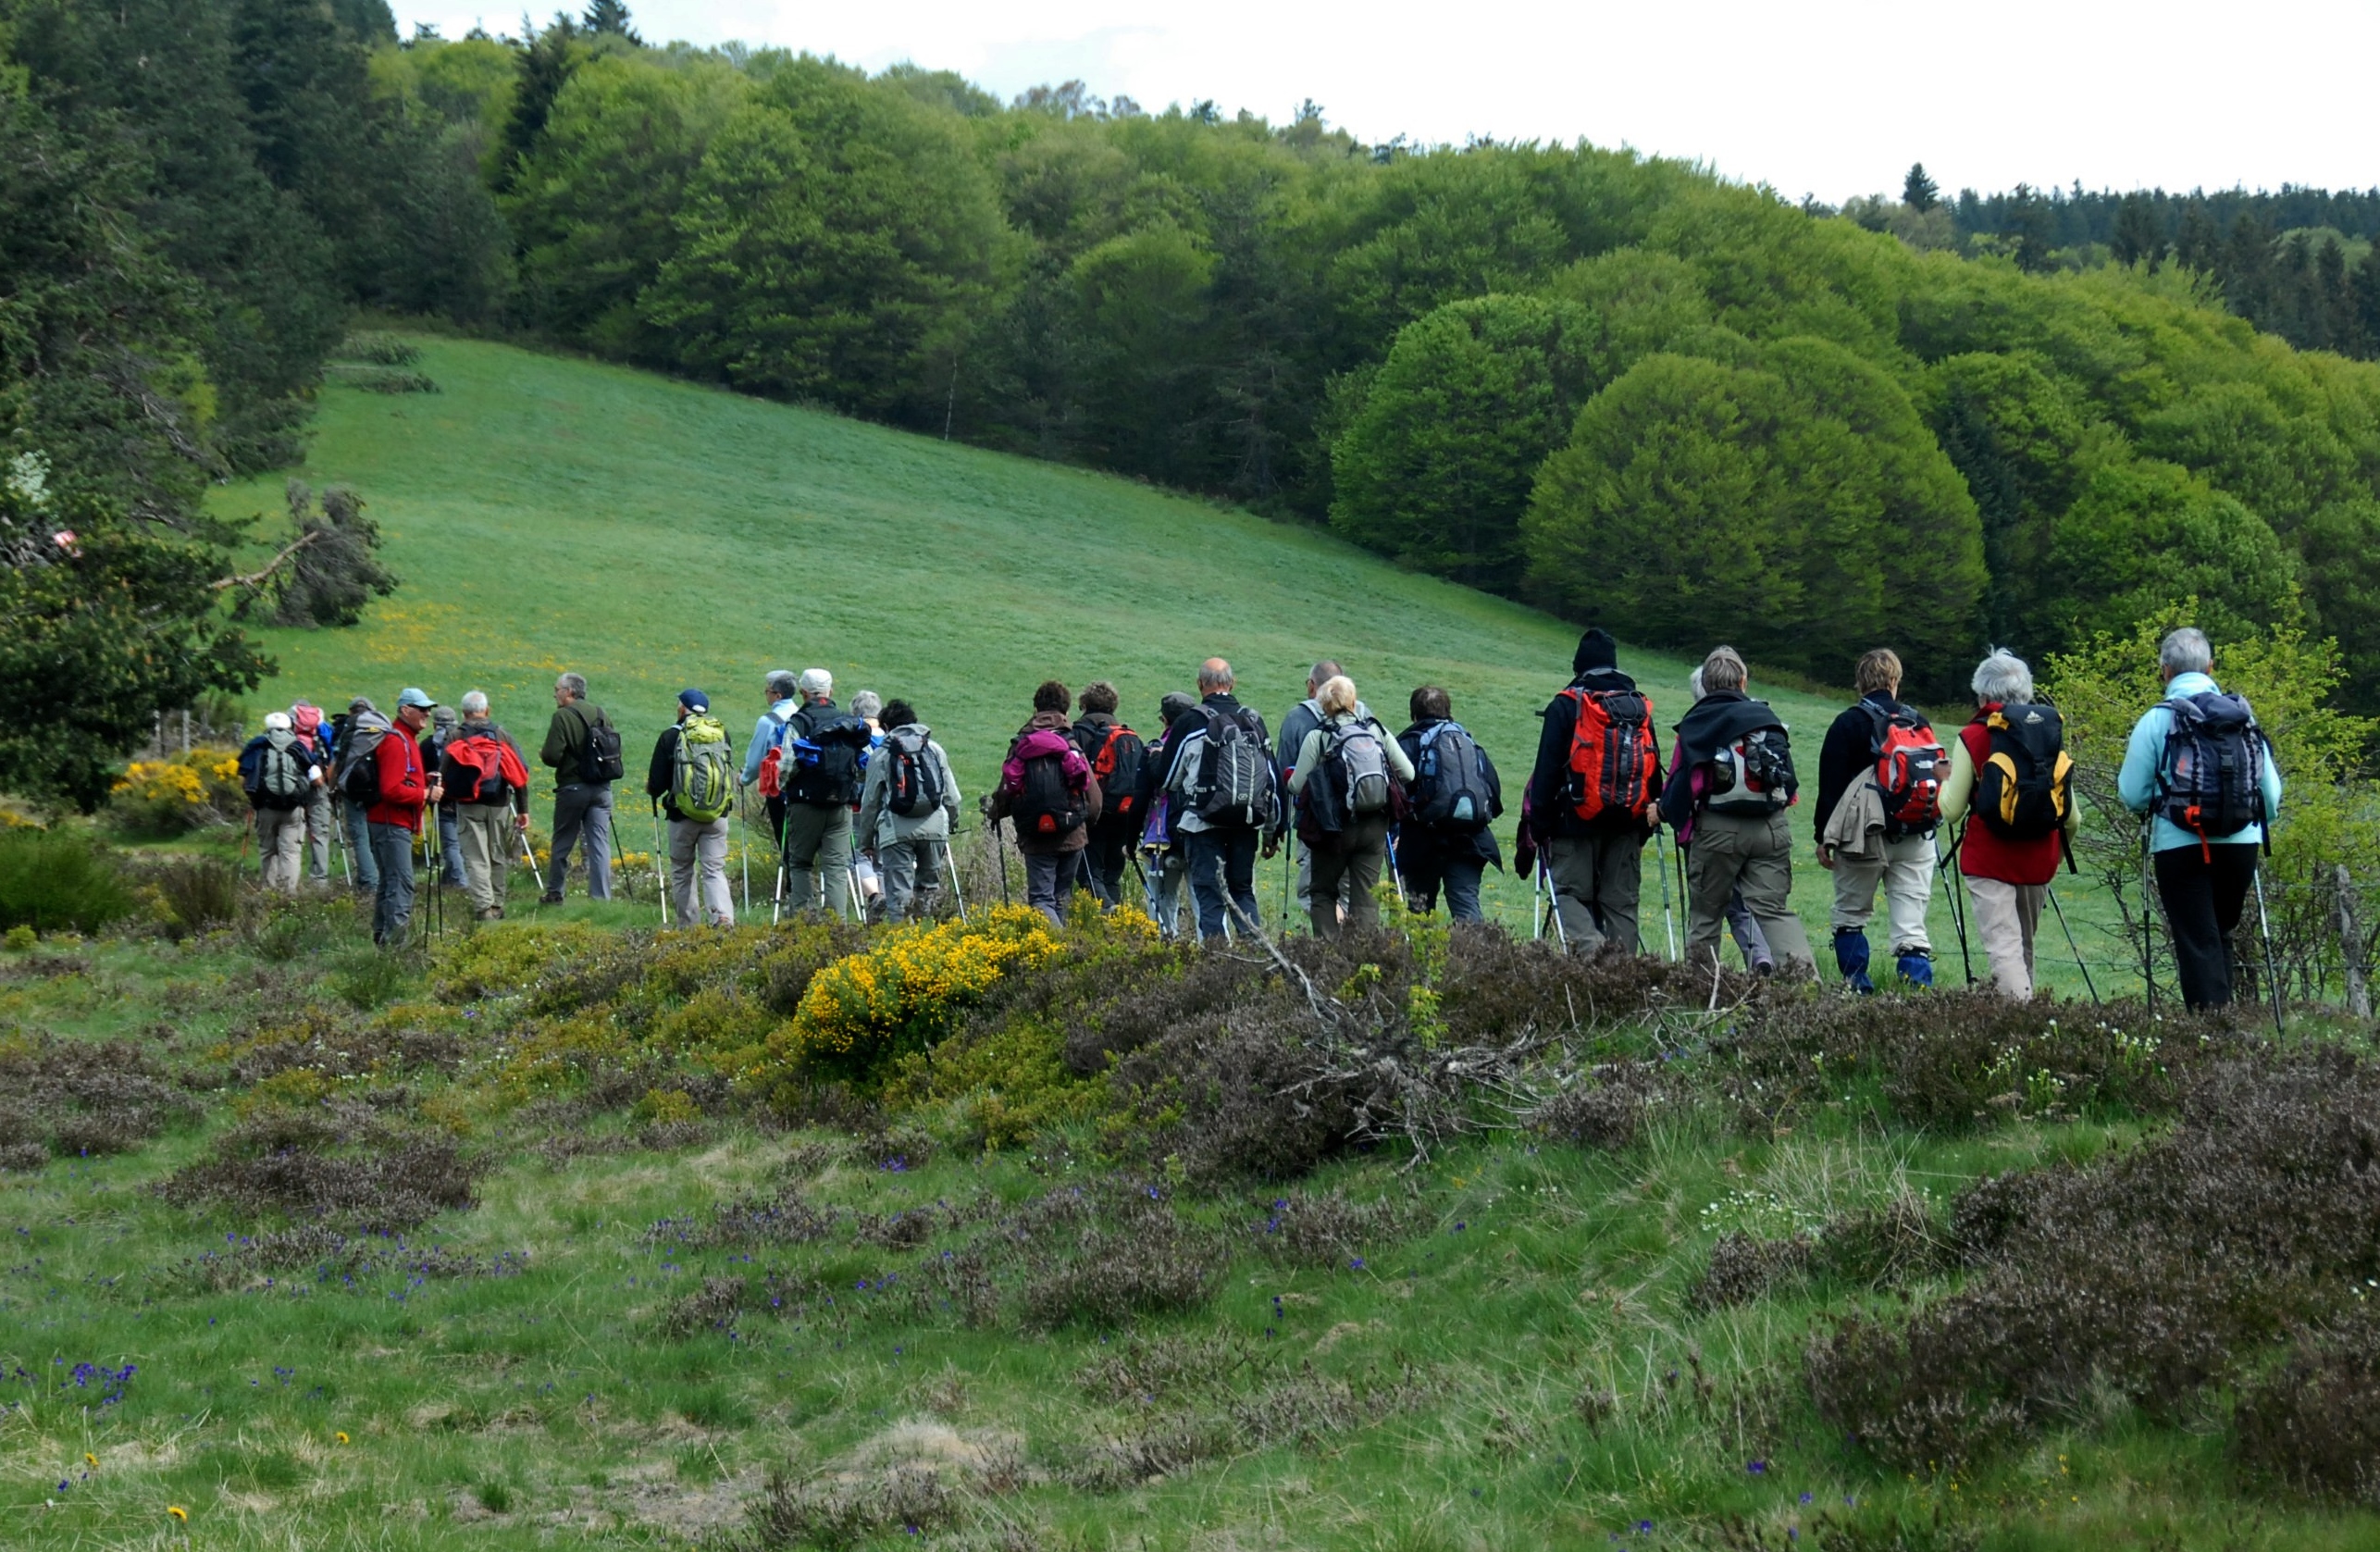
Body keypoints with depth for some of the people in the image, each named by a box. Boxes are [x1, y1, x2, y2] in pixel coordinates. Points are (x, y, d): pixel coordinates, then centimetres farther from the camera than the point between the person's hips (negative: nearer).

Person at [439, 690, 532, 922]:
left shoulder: (455, 739, 0)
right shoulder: (502, 736, 5)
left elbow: (444, 775, -2)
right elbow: (520, 773, 1)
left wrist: (447, 803, 13)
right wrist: (523, 809, 4)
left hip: (468, 807, -2)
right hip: (499, 806, 2)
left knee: (476, 859, -3)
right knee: (498, 857, 13)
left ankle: (484, 908, -15)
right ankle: (497, 907, 19)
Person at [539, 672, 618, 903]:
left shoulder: (563, 717, -10)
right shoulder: (602, 716, 9)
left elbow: (552, 756, -16)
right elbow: (614, 751, 11)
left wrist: (543, 754, 6)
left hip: (573, 788, -5)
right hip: (602, 789, 5)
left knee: (562, 843, 9)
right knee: (600, 844, 3)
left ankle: (554, 893, 17)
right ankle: (601, 897, -1)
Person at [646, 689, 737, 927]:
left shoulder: (671, 736, -6)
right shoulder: (722, 734, 4)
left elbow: (656, 783, -4)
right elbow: (731, 771, 14)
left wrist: (652, 789, 19)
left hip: (683, 815, -2)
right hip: (718, 817, 2)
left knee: (682, 871, 13)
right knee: (714, 869, 2)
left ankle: (688, 925, 13)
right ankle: (723, 915, -19)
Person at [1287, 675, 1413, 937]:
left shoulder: (1317, 737, -6)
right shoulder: (1378, 731, 4)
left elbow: (1297, 786, -6)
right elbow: (1408, 773, 4)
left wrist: (1291, 779, 17)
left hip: (1334, 827, -2)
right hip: (1374, 826, 2)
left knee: (1322, 893, 14)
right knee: (1366, 896, 7)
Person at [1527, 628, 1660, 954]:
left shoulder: (1565, 706, -4)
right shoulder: (1641, 707, 11)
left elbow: (1547, 769, -7)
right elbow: (1654, 770, 14)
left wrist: (1539, 822, -4)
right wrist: (1648, 819, 19)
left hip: (1578, 820, -4)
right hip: (1628, 824, 4)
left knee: (1569, 891, 2)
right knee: (1621, 899, 8)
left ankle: (1588, 943, -25)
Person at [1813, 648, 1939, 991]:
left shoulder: (1849, 724, -4)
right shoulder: (1920, 723, 8)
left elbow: (1830, 785, -5)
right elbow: (1939, 778, 14)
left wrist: (1824, 837, -1)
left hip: (1865, 835, -3)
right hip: (1917, 839, 3)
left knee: (1850, 914, 12)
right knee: (1911, 921, 0)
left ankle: (1857, 987, 12)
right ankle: (1920, 988, -12)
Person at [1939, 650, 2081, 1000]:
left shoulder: (1973, 737, -5)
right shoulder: (2051, 732, 6)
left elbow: (1951, 811, -5)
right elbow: (2072, 815, 7)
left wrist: (1947, 780, 15)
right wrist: (2060, 848, 26)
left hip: (1990, 858, -4)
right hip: (2039, 859, 5)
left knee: (2003, 945, -8)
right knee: (2024, 945, 17)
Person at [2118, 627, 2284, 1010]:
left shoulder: (2156, 720, -6)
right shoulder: (2243, 716, 3)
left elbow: (2132, 795, -4)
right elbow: (2271, 791, 6)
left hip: (2181, 846, -3)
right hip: (2240, 845, 3)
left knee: (2197, 942, 2)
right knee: (2221, 935, 18)